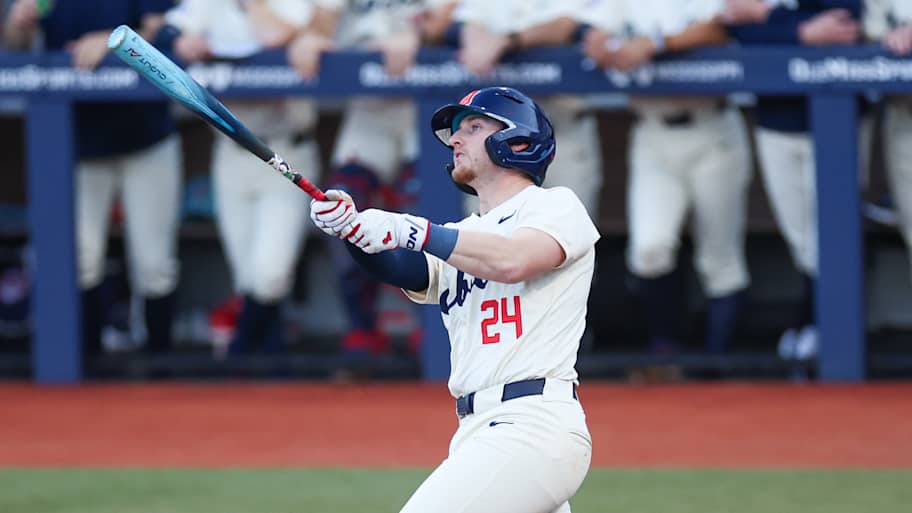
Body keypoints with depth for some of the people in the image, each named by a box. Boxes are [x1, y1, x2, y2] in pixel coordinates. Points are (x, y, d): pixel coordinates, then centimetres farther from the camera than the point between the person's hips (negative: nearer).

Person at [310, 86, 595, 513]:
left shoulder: (555, 205, 2)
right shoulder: (461, 235, 23)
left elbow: (512, 262, -19)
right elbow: (404, 270, 3)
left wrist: (409, 230, -18)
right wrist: (349, 225, -17)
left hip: (531, 426, -8)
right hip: (477, 431, 8)